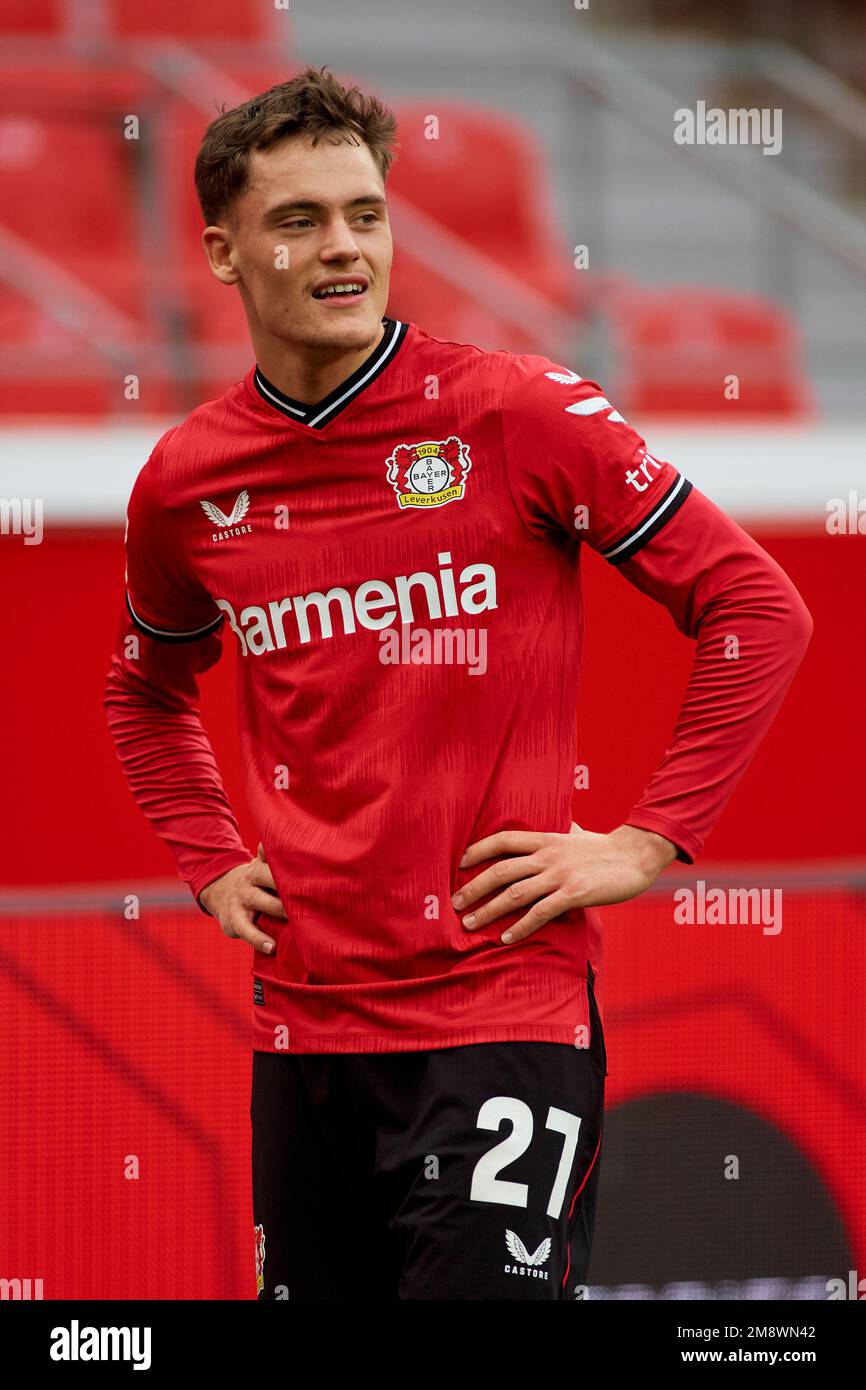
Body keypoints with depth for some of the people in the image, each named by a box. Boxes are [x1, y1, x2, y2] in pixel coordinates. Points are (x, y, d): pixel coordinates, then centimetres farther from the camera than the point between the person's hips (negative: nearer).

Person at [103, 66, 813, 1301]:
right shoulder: (186, 482, 6)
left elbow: (756, 610, -4)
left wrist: (648, 845, -8)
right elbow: (147, 691, 28)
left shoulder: (516, 413, -7)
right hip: (302, 1016, 5)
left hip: (503, 1003, -5)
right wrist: (212, 865, 14)